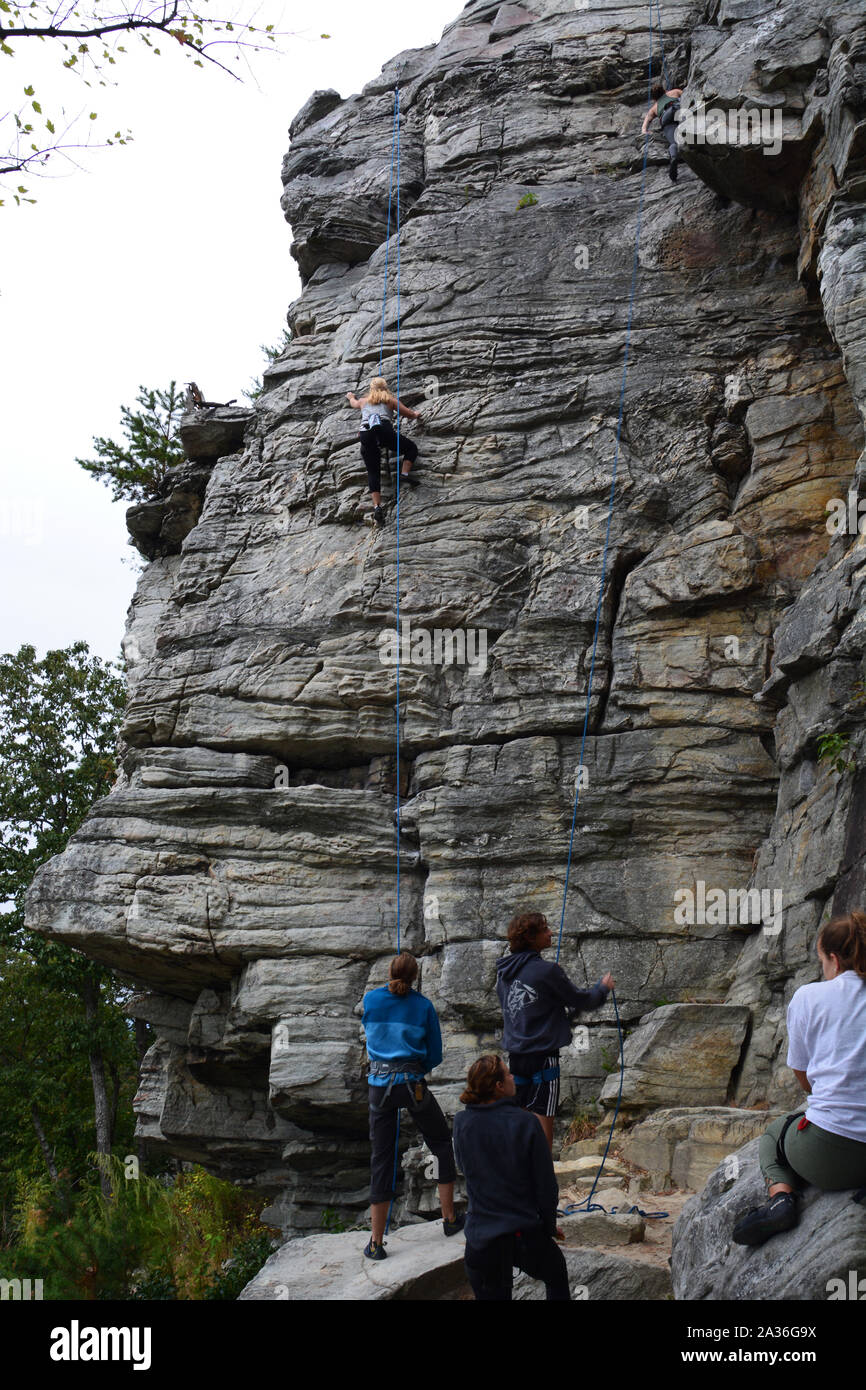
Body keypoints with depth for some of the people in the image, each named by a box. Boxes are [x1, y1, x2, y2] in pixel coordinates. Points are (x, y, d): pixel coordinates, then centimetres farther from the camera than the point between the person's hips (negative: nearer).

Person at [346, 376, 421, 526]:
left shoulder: (363, 401, 32)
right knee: (411, 448, 19)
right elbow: (409, 415, 26)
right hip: (384, 429, -2)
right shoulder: (390, 400, 24)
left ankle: (377, 507, -13)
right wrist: (416, 414, 49)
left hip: (365, 434, 2)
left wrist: (350, 396, 78)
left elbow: (353, 403, 55)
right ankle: (404, 474, -4)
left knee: (373, 473, 2)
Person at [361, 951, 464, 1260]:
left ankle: (376, 1242, 6)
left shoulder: (370, 1000, 2)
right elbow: (435, 1056, 5)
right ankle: (449, 1218, 21)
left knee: (381, 1159, 7)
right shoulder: (423, 1006, -1)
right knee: (442, 1143, 20)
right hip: (412, 1084, -2)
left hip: (378, 1084, 2)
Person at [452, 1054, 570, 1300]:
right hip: (526, 1233, -1)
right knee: (557, 1279, 28)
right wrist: (550, 1224, 9)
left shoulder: (462, 1123, -7)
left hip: (482, 1238, 2)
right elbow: (546, 1183, -7)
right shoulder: (524, 1123, -14)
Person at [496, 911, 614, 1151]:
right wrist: (603, 987, 15)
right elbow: (582, 1000, -5)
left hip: (515, 1056, 7)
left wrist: (567, 1011, 25)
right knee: (543, 1120, -1)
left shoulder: (504, 972, 9)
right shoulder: (546, 971, -14)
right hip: (543, 1056, -7)